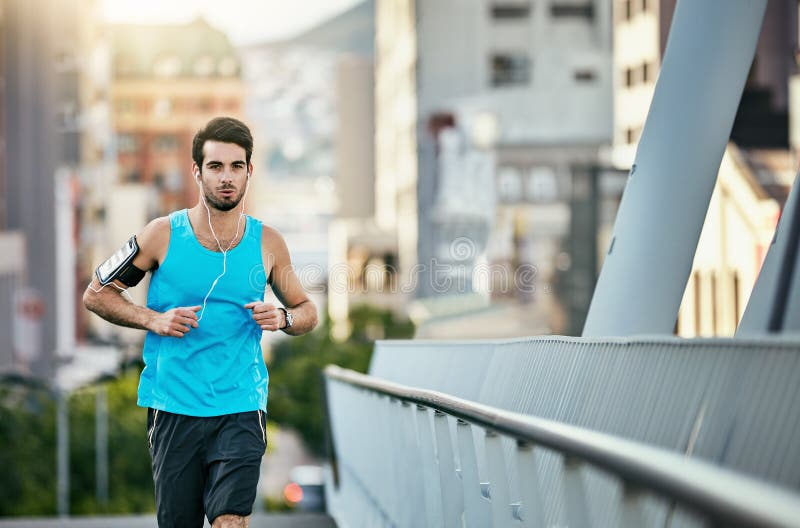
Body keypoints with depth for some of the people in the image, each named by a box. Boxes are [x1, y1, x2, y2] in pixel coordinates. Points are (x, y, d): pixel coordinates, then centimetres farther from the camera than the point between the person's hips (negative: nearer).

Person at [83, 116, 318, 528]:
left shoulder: (267, 243, 4)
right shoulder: (164, 235, -1)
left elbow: (307, 311, 17)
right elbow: (96, 294, 6)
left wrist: (283, 318, -6)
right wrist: (153, 320, -8)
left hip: (241, 407, 0)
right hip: (172, 407, 0)